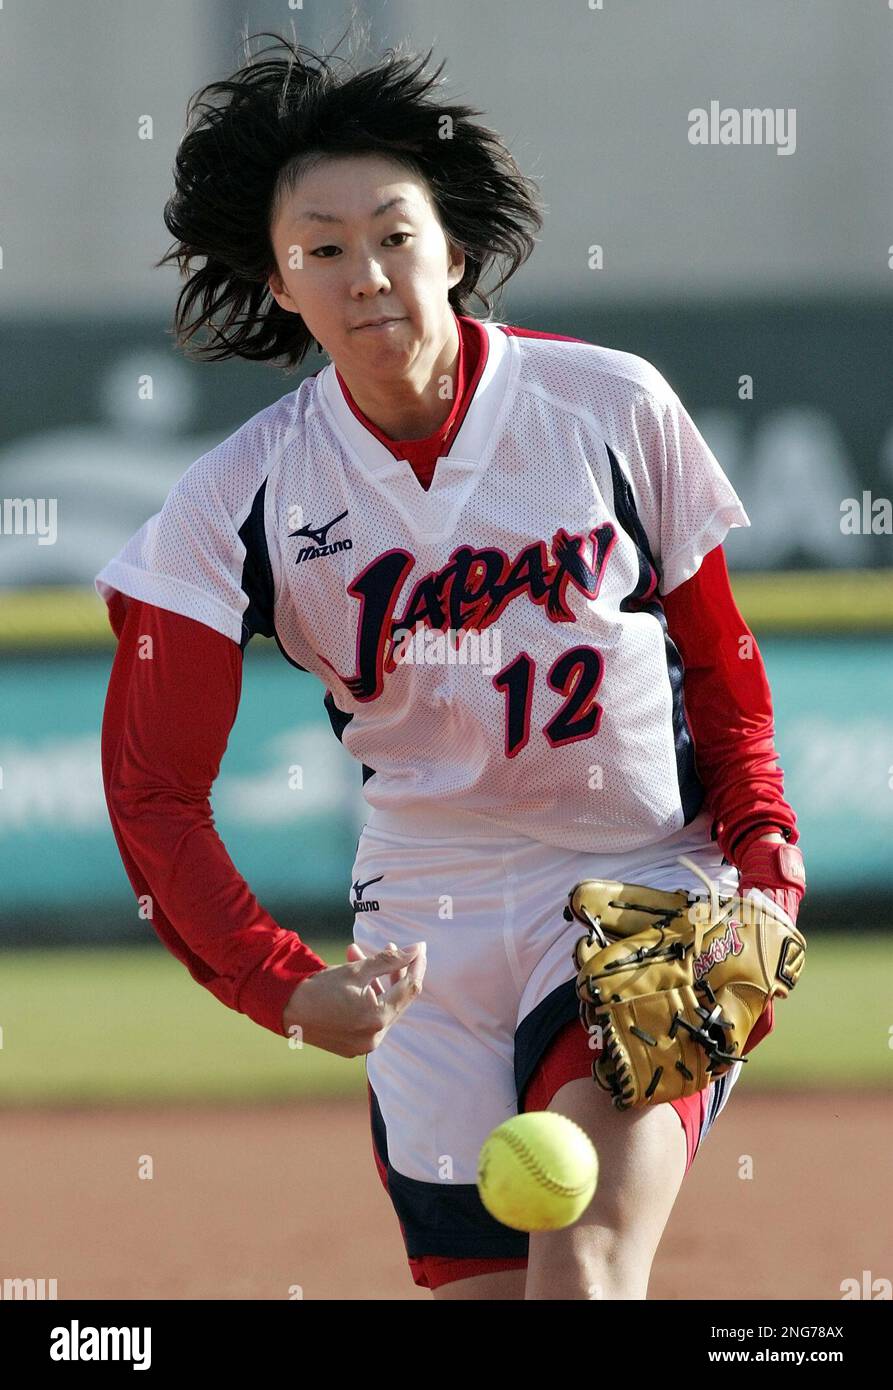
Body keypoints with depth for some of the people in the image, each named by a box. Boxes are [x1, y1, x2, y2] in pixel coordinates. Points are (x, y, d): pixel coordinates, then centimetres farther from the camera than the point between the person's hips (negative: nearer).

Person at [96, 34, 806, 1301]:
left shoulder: (613, 409, -7)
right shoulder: (241, 499, -7)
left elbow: (722, 670, 6)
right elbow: (153, 789, -7)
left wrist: (765, 878, -7)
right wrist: (281, 985, -22)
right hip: (425, 928, 2)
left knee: (585, 1264, -25)